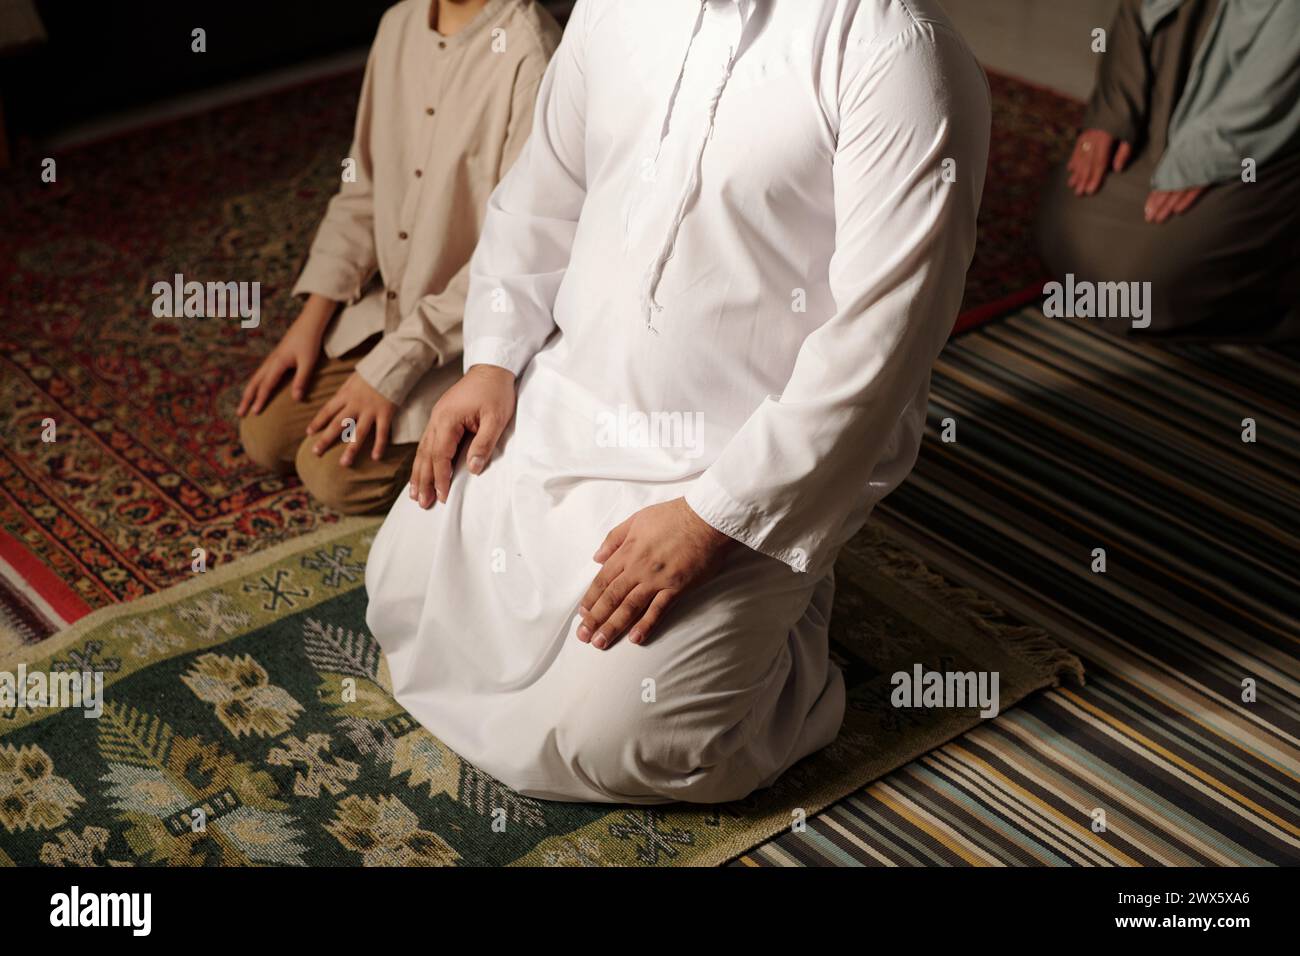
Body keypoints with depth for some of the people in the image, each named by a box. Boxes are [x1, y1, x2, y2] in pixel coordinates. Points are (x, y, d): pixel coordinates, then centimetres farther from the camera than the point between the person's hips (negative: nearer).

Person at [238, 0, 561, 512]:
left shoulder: (528, 54, -24)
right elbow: (363, 187, 10)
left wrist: (392, 367, -22)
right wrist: (313, 317, 2)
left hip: (471, 328, -8)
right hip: (388, 299, 8)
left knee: (336, 473, -15)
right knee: (266, 436, 3)